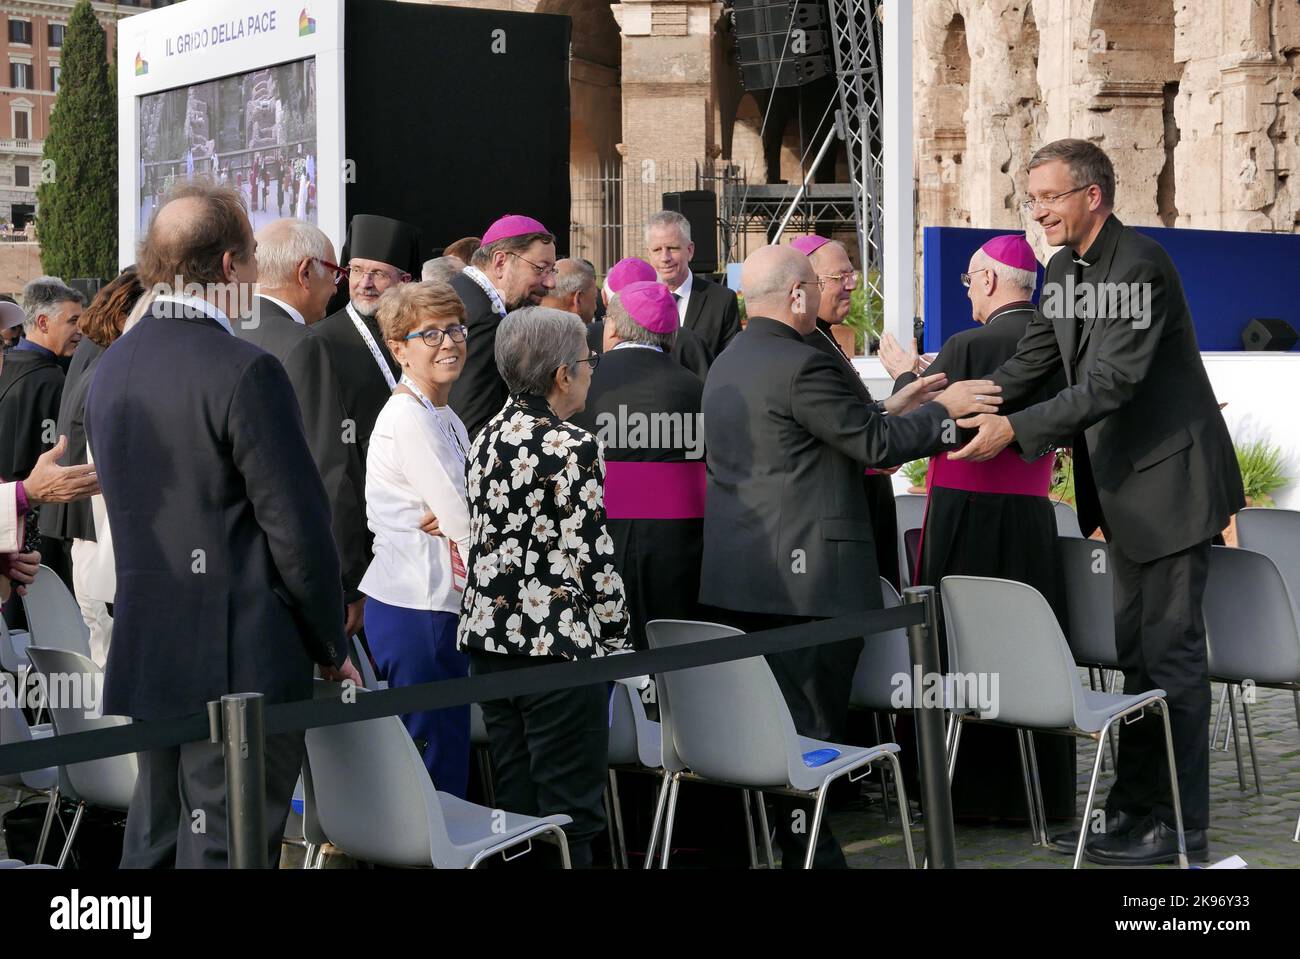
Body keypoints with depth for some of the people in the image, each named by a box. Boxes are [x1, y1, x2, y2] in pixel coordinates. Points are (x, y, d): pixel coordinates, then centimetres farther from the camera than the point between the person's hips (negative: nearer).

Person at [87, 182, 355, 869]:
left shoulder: (110, 367, 8)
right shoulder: (244, 372, -16)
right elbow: (298, 528, -15)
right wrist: (332, 649, -3)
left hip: (143, 658, 8)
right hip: (243, 666, -7)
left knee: (154, 840, 19)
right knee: (226, 849, 0)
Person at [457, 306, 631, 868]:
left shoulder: (489, 437, 9)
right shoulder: (573, 448, -13)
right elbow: (593, 558, -13)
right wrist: (618, 638, -1)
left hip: (490, 636, 8)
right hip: (558, 643, -8)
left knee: (513, 804, 14)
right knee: (569, 812, -1)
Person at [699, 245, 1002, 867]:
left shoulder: (727, 364, 14)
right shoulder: (800, 365, -16)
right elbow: (876, 445, -12)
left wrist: (892, 409, 18)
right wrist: (942, 410, 2)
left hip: (736, 580, 9)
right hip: (802, 579, -9)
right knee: (810, 728, -1)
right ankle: (807, 851, 4)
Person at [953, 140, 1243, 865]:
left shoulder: (1140, 265, -20)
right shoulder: (1064, 270, 9)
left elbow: (1111, 382, -26)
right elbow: (1033, 361, 10)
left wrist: (1015, 430, -29)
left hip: (1171, 478, -9)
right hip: (1126, 486, 9)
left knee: (1172, 650, -4)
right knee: (1137, 650, 15)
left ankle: (1180, 828, 5)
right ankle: (1136, 809, 24)